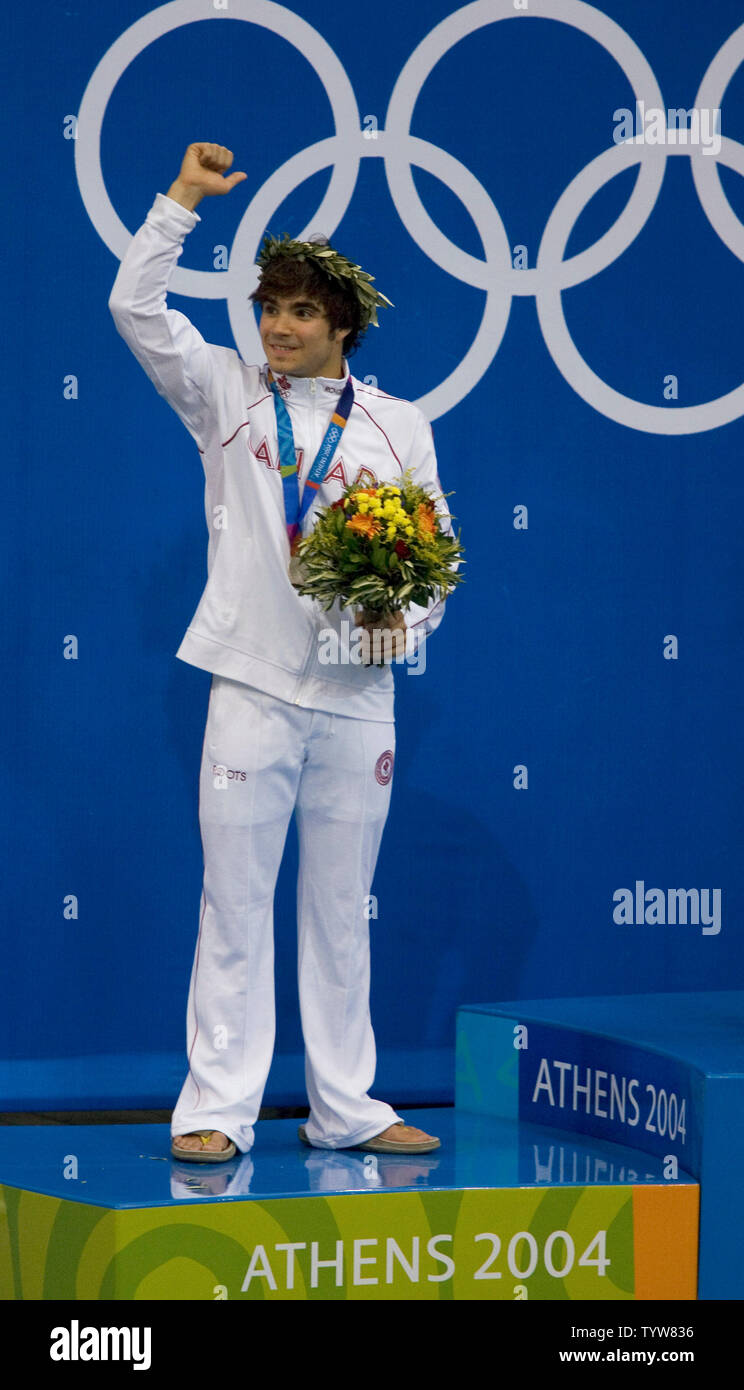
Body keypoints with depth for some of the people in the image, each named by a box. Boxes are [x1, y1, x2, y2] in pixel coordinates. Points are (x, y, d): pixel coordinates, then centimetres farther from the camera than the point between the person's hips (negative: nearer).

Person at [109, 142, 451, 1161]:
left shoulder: (399, 426, 10)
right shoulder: (227, 396, 5)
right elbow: (135, 308, -3)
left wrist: (406, 622, -6)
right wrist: (181, 201, -7)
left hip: (358, 697, 2)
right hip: (253, 689, -2)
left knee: (342, 911, 8)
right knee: (235, 903, -3)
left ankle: (346, 1110, 15)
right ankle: (217, 1109, 2)